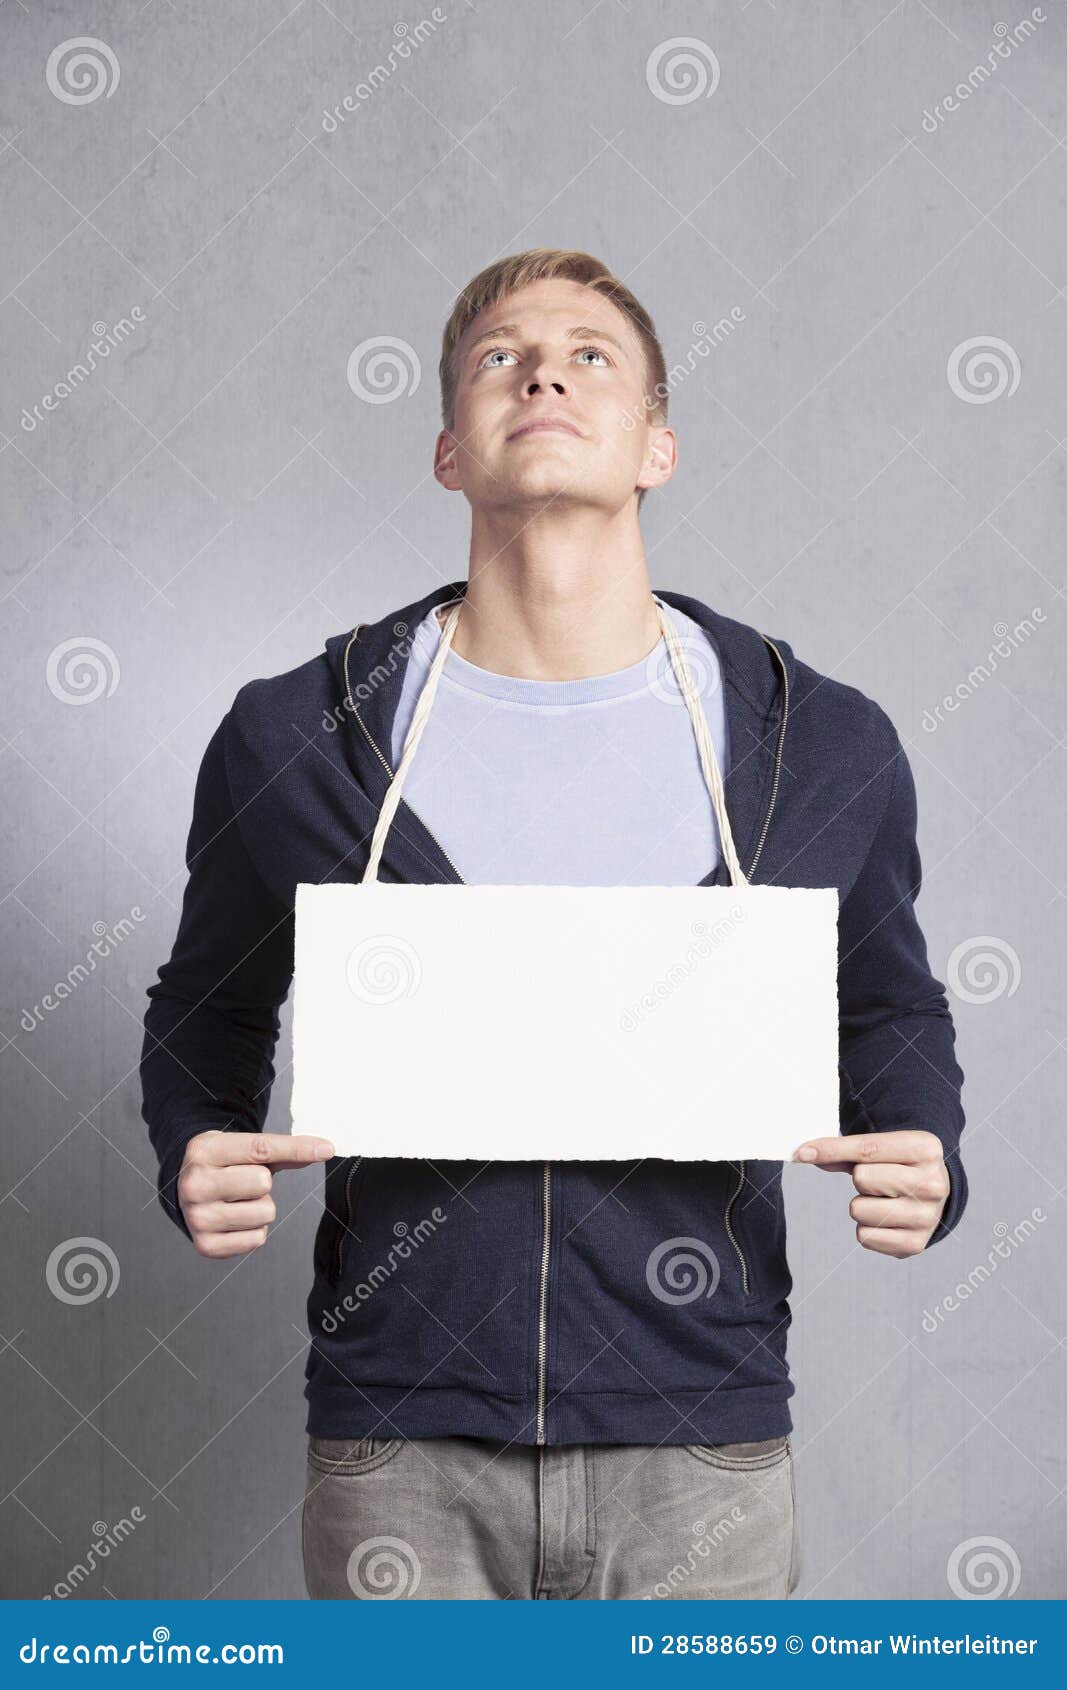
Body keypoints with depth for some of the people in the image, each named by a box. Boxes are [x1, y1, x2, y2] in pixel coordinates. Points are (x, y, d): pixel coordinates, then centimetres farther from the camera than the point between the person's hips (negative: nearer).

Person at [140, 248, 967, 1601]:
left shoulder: (825, 747, 1)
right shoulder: (293, 742, -1)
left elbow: (891, 1012, 15)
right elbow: (208, 1014, 13)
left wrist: (923, 1160, -4)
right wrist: (197, 1161, -6)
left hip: (699, 1447, 1)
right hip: (403, 1450, 0)